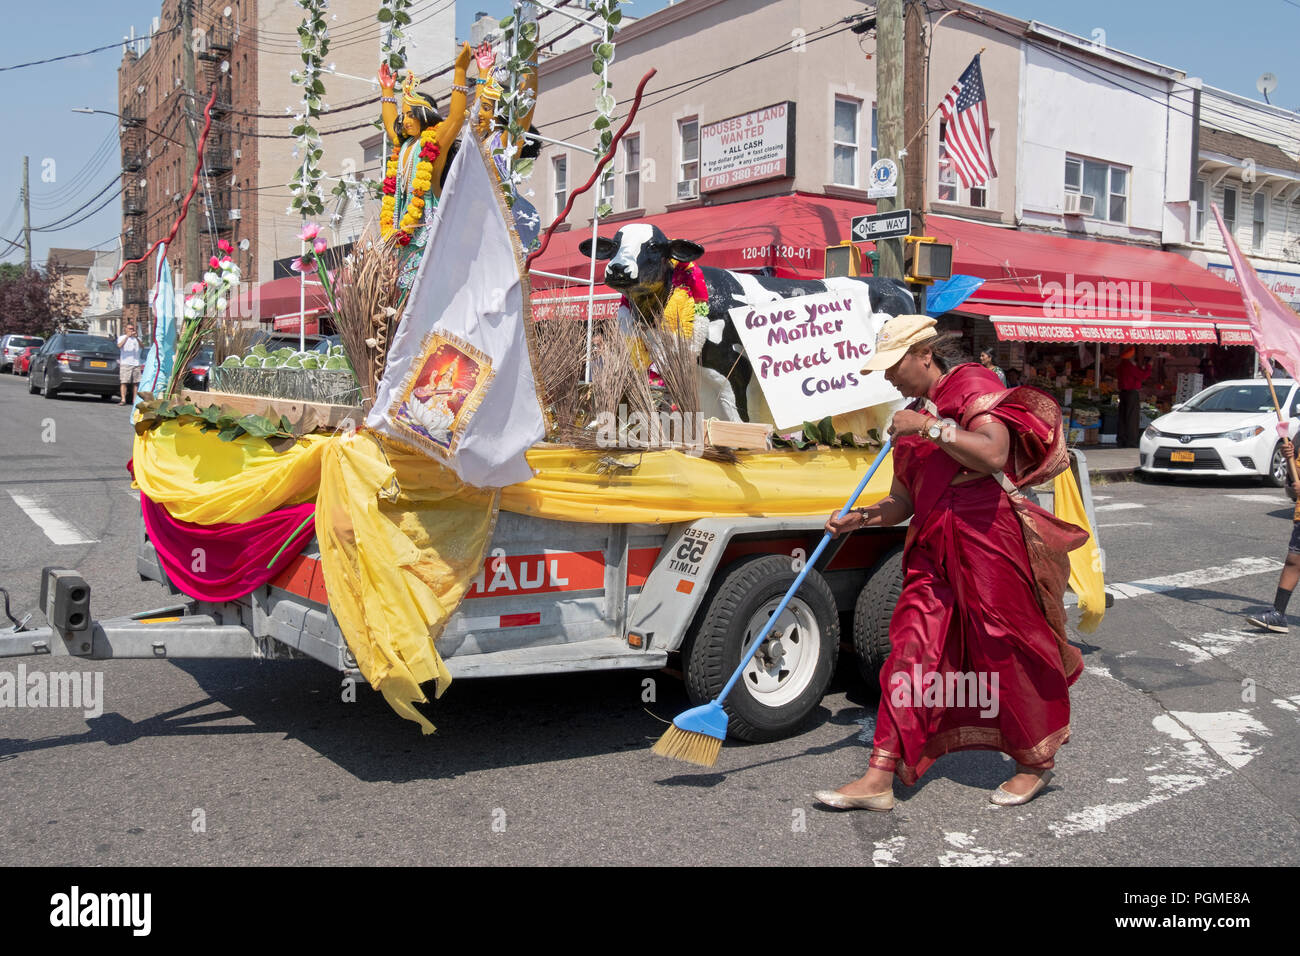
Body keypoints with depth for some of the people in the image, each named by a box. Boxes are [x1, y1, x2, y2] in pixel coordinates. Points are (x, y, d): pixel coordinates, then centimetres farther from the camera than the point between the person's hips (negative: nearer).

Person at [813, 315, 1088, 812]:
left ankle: (1035, 763, 25)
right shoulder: (915, 413, 20)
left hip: (986, 534, -7)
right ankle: (879, 779, -1)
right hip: (932, 546, 7)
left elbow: (993, 454, -20)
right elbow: (903, 499, 19)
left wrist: (930, 427, -17)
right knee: (911, 651, 0)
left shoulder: (972, 384, -3)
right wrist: (860, 517, 3)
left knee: (1007, 650, 3)